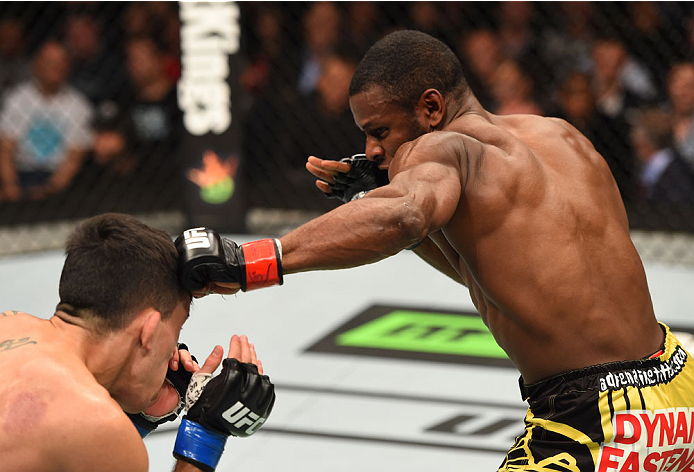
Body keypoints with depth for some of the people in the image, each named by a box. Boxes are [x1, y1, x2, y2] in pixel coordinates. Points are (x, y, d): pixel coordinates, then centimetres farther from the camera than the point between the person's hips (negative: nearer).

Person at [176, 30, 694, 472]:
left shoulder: (444, 147, -13)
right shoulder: (562, 136, 12)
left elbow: (402, 217, -37)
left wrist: (247, 262, -40)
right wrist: (374, 198, 13)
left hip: (593, 426, -9)